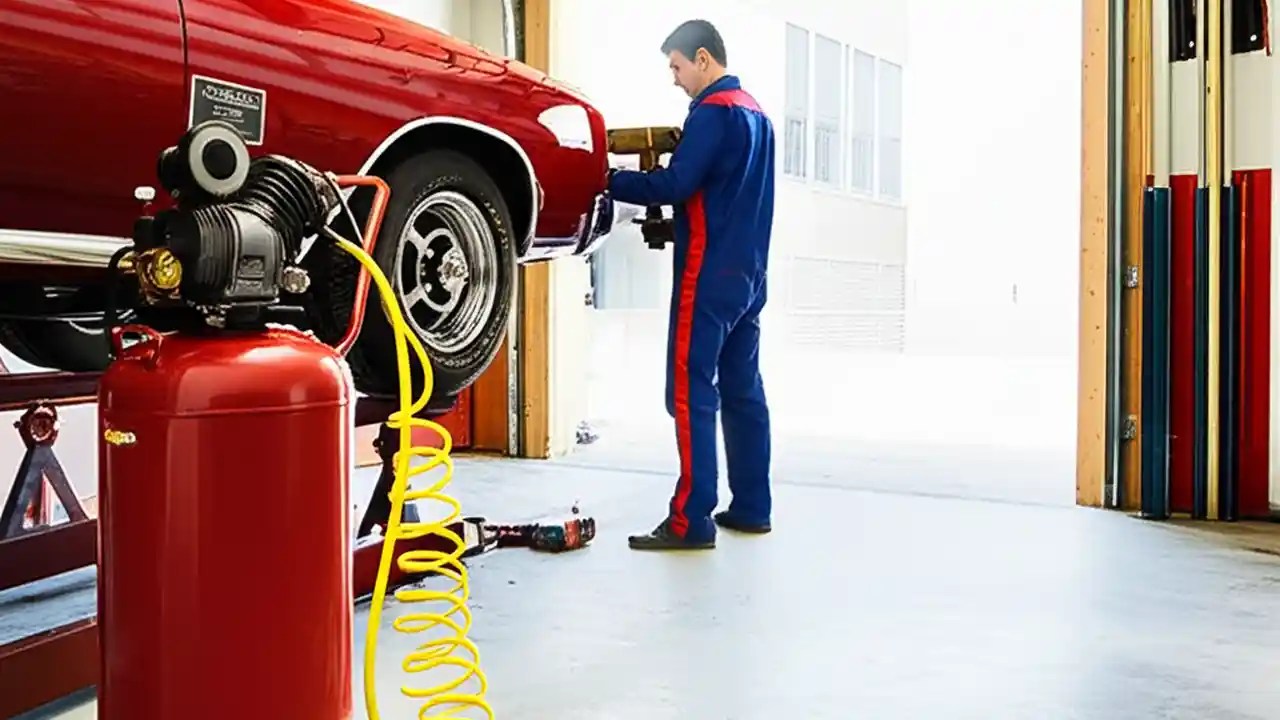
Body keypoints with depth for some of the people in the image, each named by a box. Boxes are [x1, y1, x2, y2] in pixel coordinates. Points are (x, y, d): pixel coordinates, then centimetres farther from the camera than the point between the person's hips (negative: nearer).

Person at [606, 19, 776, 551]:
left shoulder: (714, 110, -11)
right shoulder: (755, 113, 18)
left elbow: (676, 184, -19)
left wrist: (611, 180, -10)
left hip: (709, 275, -9)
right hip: (748, 274, 9)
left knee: (692, 394, -7)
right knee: (742, 391, 10)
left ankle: (690, 521, -6)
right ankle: (751, 507, 15)